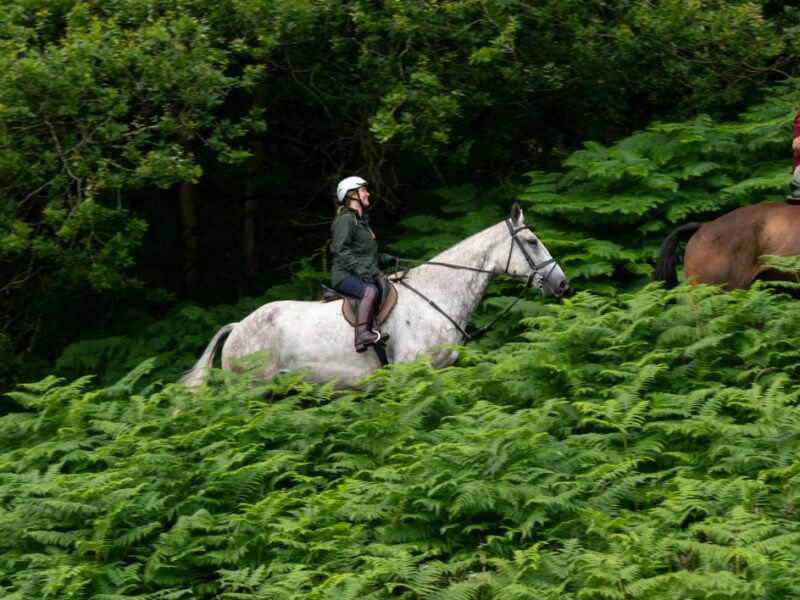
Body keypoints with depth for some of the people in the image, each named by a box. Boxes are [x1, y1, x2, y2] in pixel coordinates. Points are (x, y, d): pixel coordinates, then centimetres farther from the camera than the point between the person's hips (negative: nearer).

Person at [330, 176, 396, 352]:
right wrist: (359, 269, -26)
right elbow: (340, 250, -16)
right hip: (344, 274, -10)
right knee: (370, 291, -36)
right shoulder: (345, 219, -3)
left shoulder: (362, 221, 26)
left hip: (365, 274, 10)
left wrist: (386, 259, 14)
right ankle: (362, 334, -51)